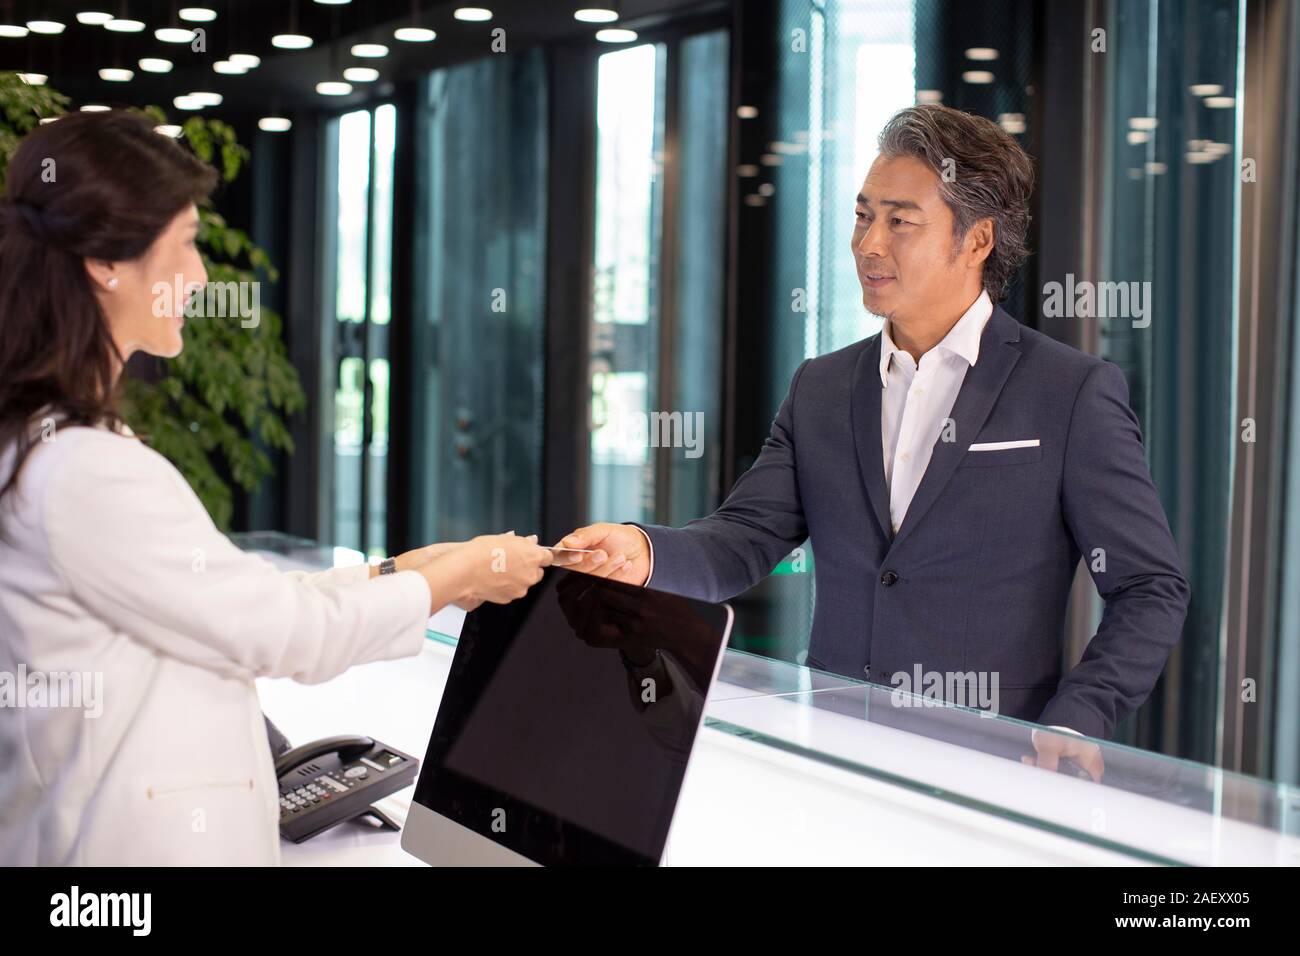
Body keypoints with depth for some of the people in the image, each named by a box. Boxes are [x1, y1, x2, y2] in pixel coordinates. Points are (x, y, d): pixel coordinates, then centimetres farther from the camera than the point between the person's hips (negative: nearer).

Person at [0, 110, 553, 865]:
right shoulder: (83, 473, -25)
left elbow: (231, 604, 9)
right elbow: (279, 632, -16)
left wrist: (400, 572, 8)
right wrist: (459, 576, -3)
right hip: (148, 840, -9)